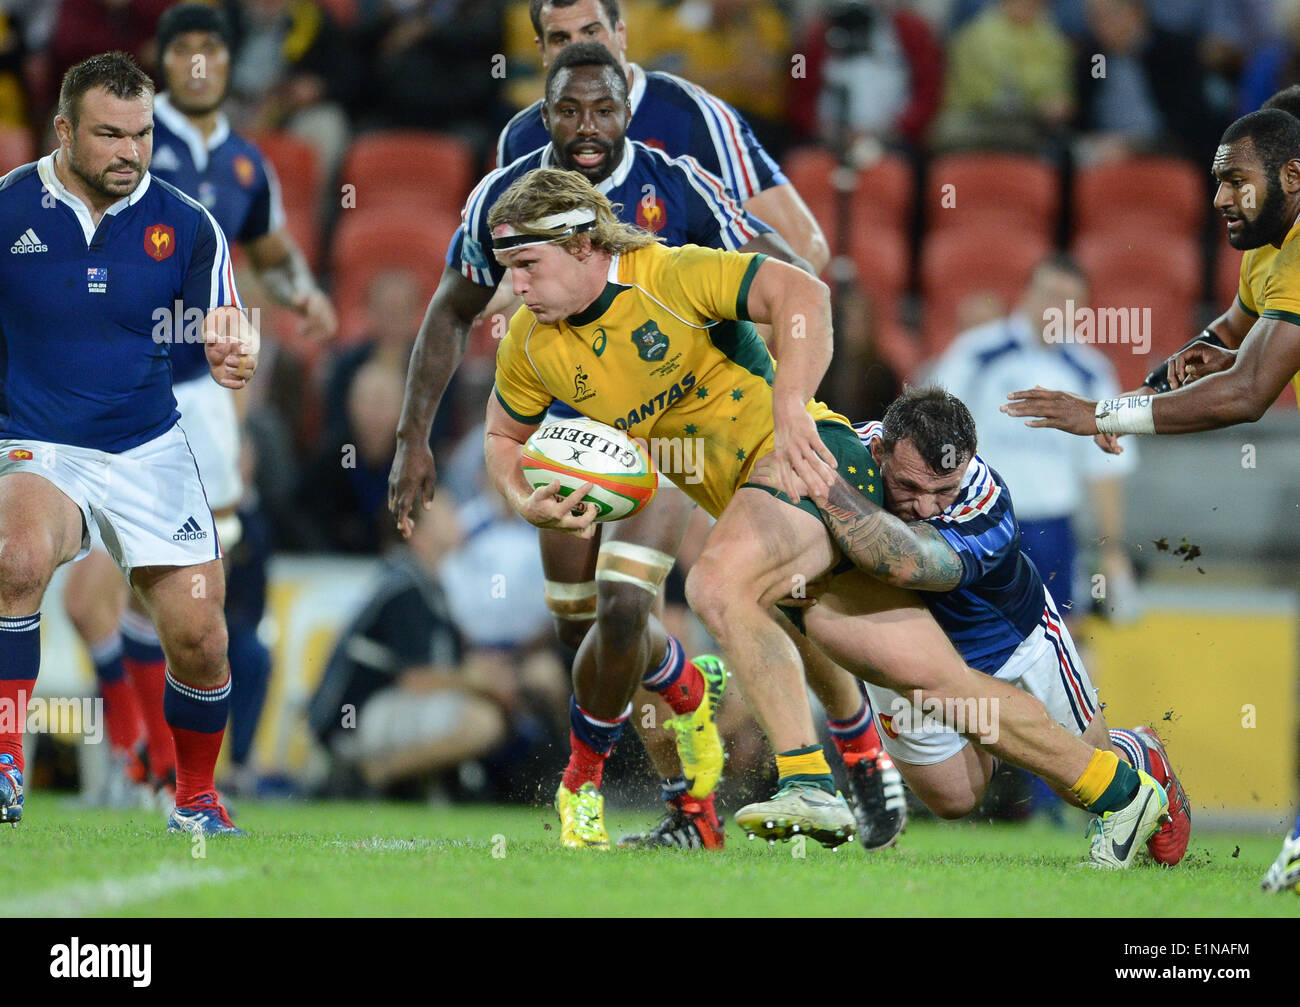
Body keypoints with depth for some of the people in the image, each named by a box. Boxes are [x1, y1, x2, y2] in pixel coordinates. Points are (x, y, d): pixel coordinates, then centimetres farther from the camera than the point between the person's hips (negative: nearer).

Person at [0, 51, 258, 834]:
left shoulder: (186, 225, -2)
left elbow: (231, 337, 1)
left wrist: (237, 358, -21)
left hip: (152, 452, 2)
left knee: (199, 637, -3)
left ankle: (197, 797, 23)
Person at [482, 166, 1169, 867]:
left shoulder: (671, 276, -15)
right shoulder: (531, 348, 5)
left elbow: (800, 292, -26)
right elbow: (504, 437, 22)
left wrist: (790, 411, -38)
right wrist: (527, 503, 0)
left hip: (807, 459, -7)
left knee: (716, 585, -33)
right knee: (932, 677, 1)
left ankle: (809, 786, -32)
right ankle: (1119, 790, 8)